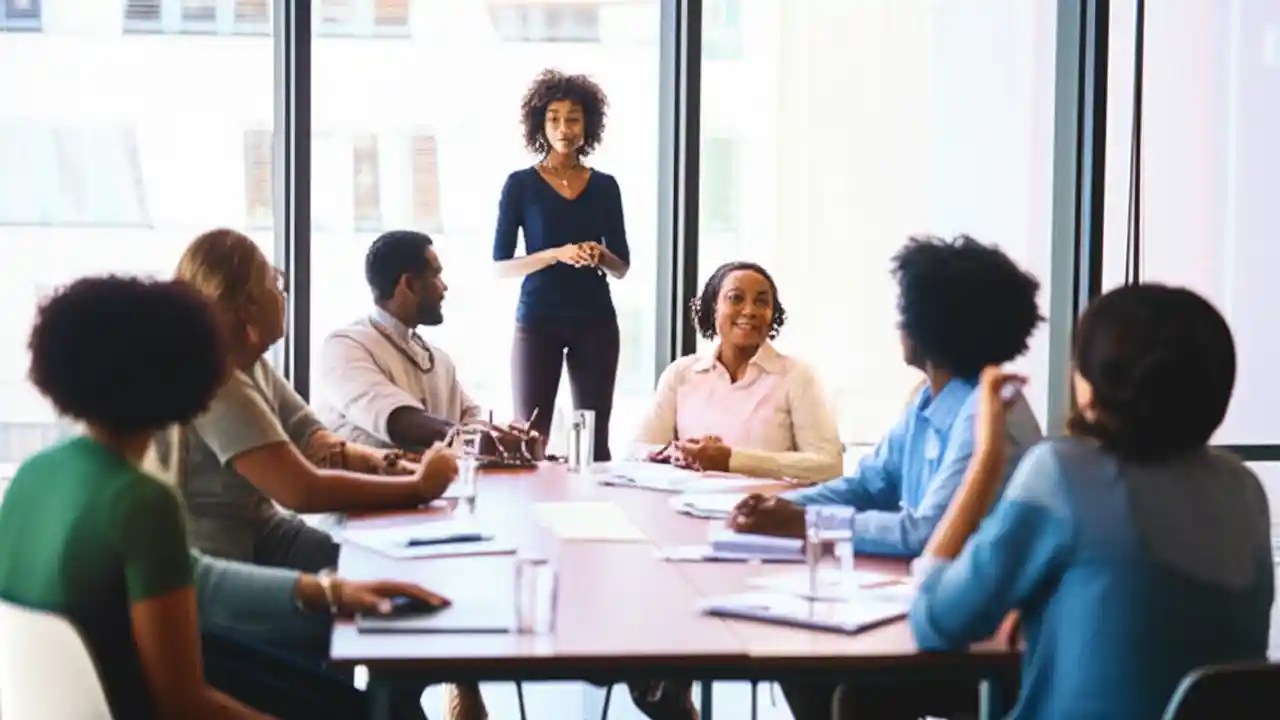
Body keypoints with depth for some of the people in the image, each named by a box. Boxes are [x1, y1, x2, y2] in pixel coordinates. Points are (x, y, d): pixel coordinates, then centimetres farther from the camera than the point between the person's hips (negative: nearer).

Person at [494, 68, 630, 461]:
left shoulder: (605, 186, 8)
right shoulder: (521, 185, 1)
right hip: (537, 321, -2)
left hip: (595, 321, 2)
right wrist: (556, 255, -17)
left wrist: (600, 256, -11)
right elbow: (500, 266, -3)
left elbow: (622, 267, 12)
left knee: (595, 435, 1)